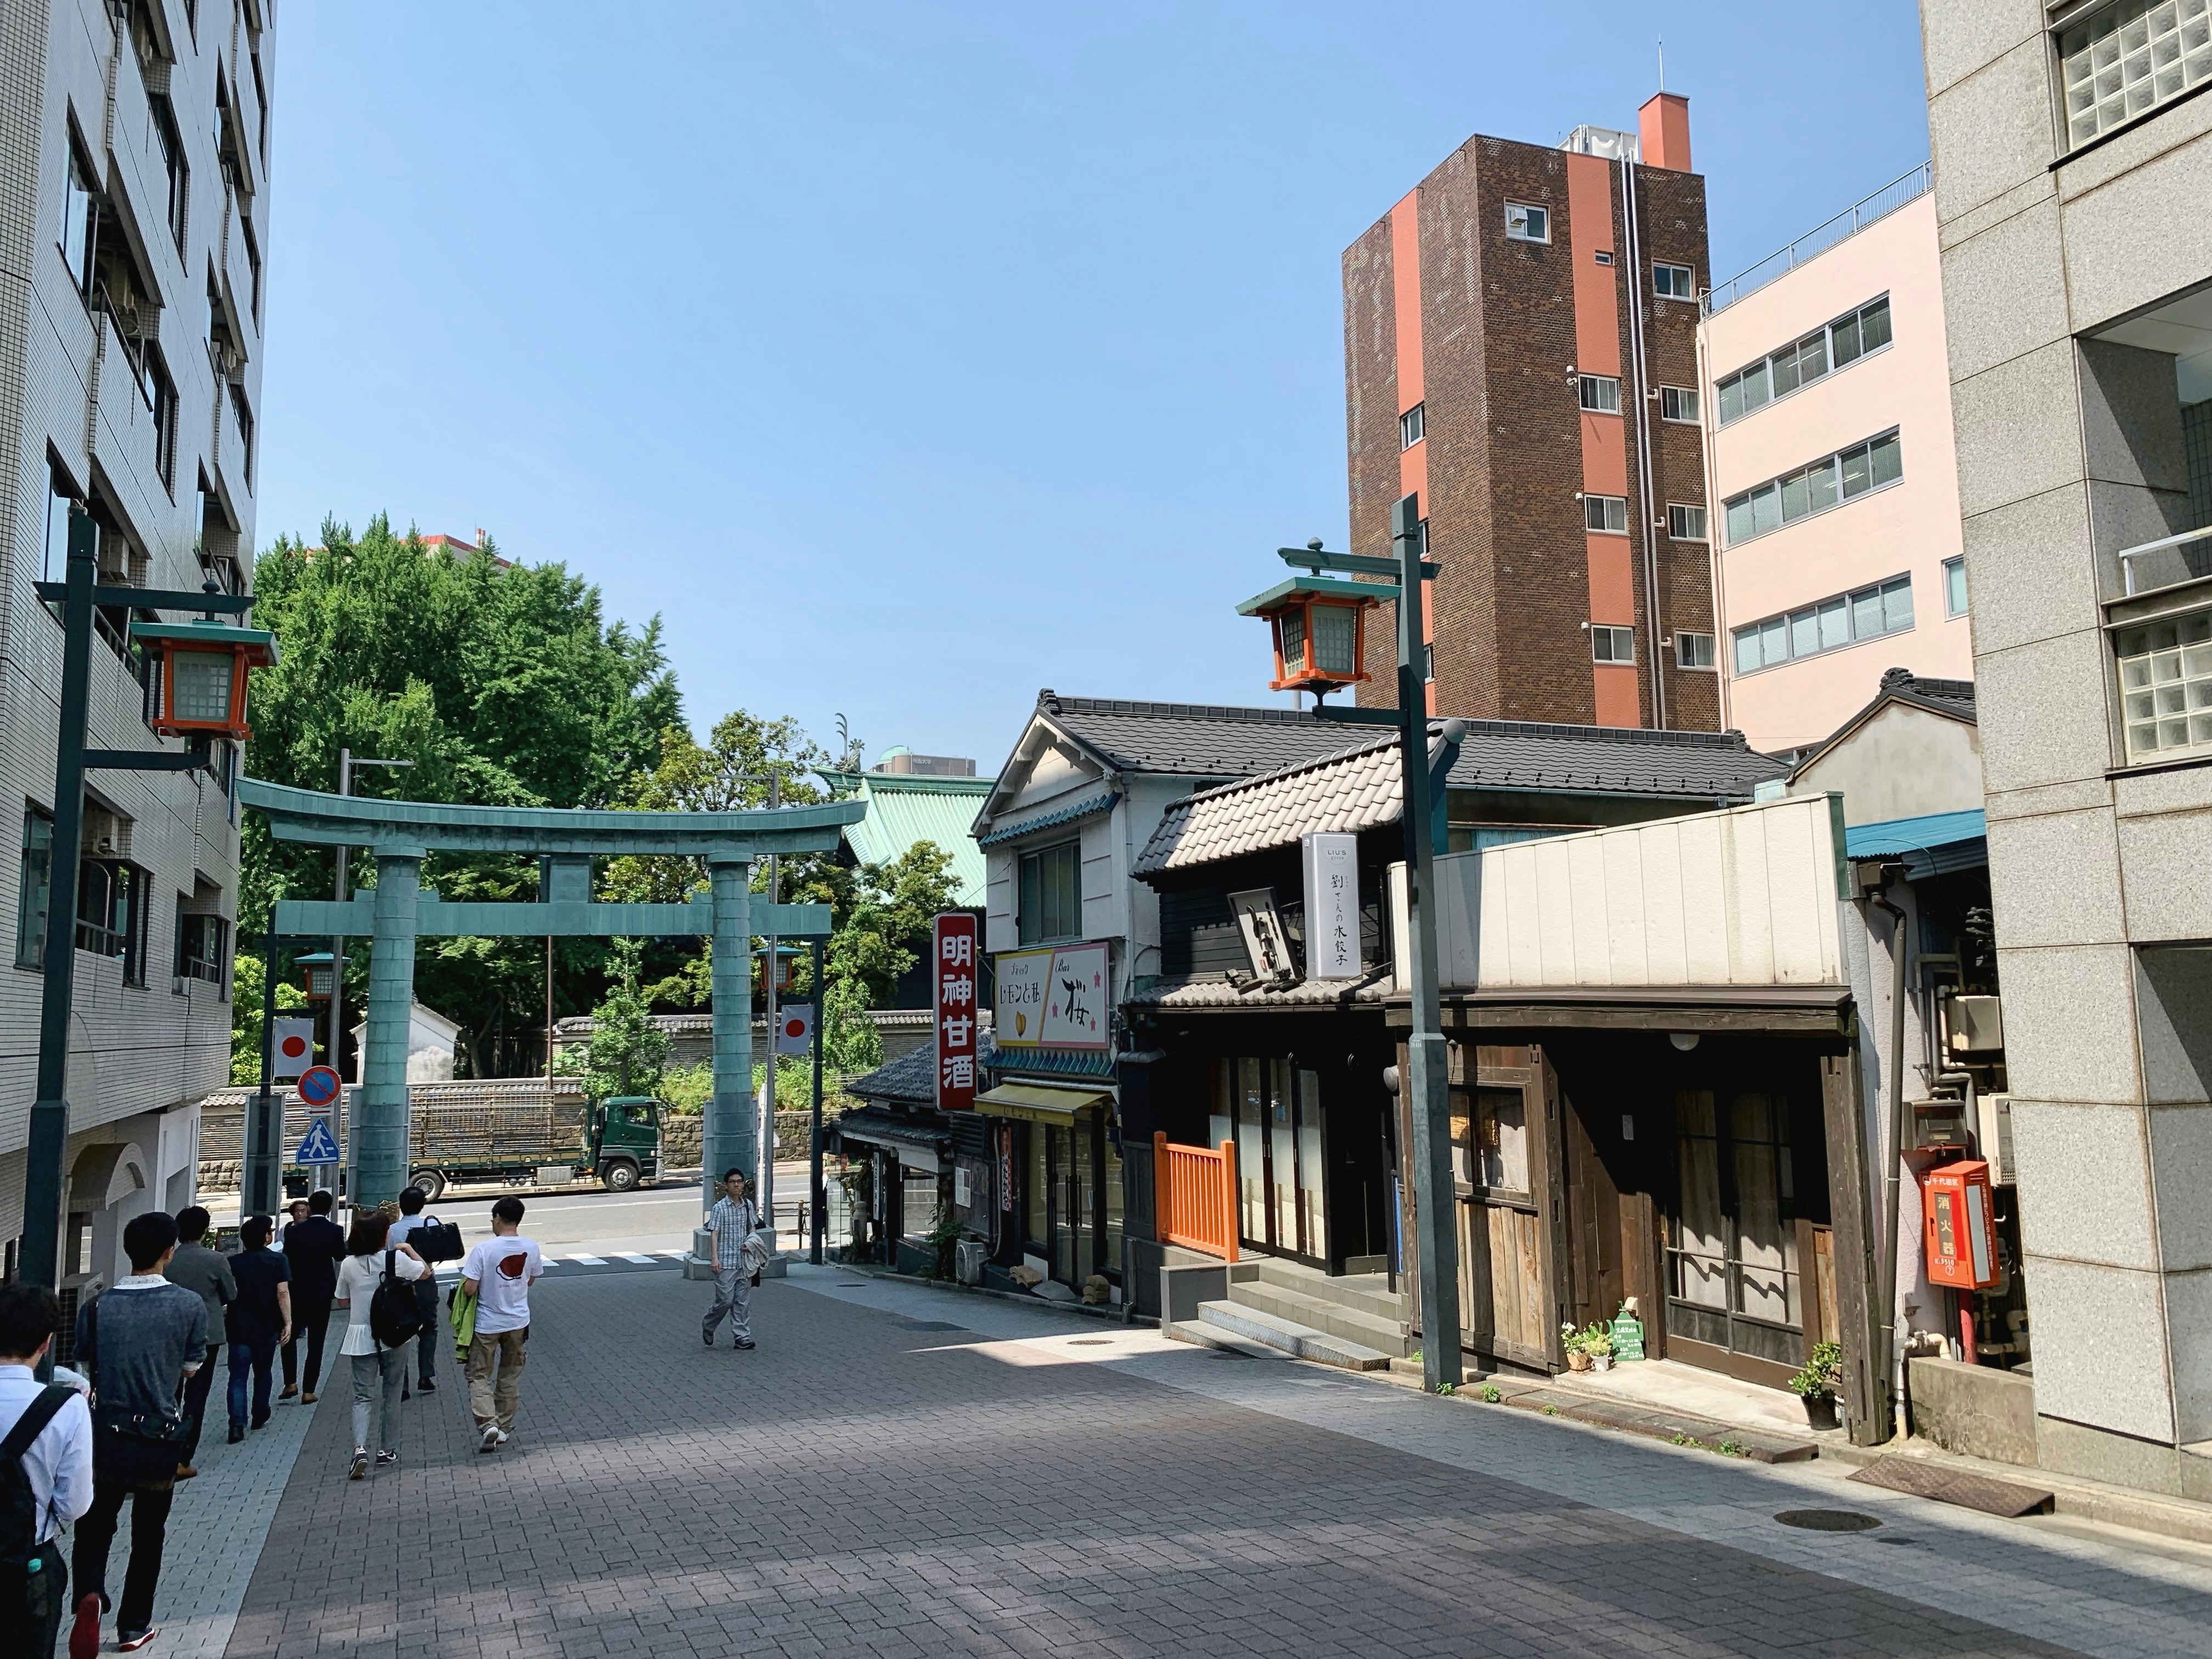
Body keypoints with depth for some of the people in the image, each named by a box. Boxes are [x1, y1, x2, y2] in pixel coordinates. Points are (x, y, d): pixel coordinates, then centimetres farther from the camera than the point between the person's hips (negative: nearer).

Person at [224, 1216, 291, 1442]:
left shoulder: (234, 1263, -1)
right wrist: (288, 1323, -10)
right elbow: (283, 1292, -12)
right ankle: (260, 1418, 28)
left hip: (240, 1328, 0)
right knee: (262, 1373, 18)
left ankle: (237, 1424, -15)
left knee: (238, 1377, -1)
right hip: (267, 1328, 0)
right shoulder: (278, 1261, -6)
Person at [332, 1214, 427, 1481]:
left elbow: (342, 1301, 7)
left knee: (364, 1395, 4)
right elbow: (426, 1272, 6)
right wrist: (410, 1250, 17)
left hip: (361, 1338, 1)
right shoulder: (396, 1259, -11)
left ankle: (360, 1447, -16)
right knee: (391, 1393, 13)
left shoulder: (349, 1264, -5)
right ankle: (386, 1450, 21)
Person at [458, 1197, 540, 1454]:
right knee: (510, 1376, 18)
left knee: (479, 1376, 8)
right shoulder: (531, 1249, -6)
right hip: (518, 1322, 4)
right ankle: (504, 1427, 23)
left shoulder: (484, 1249, -19)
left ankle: (488, 1423, -10)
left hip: (487, 1324, -4)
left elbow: (470, 1289, -19)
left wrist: (467, 1274, 1)